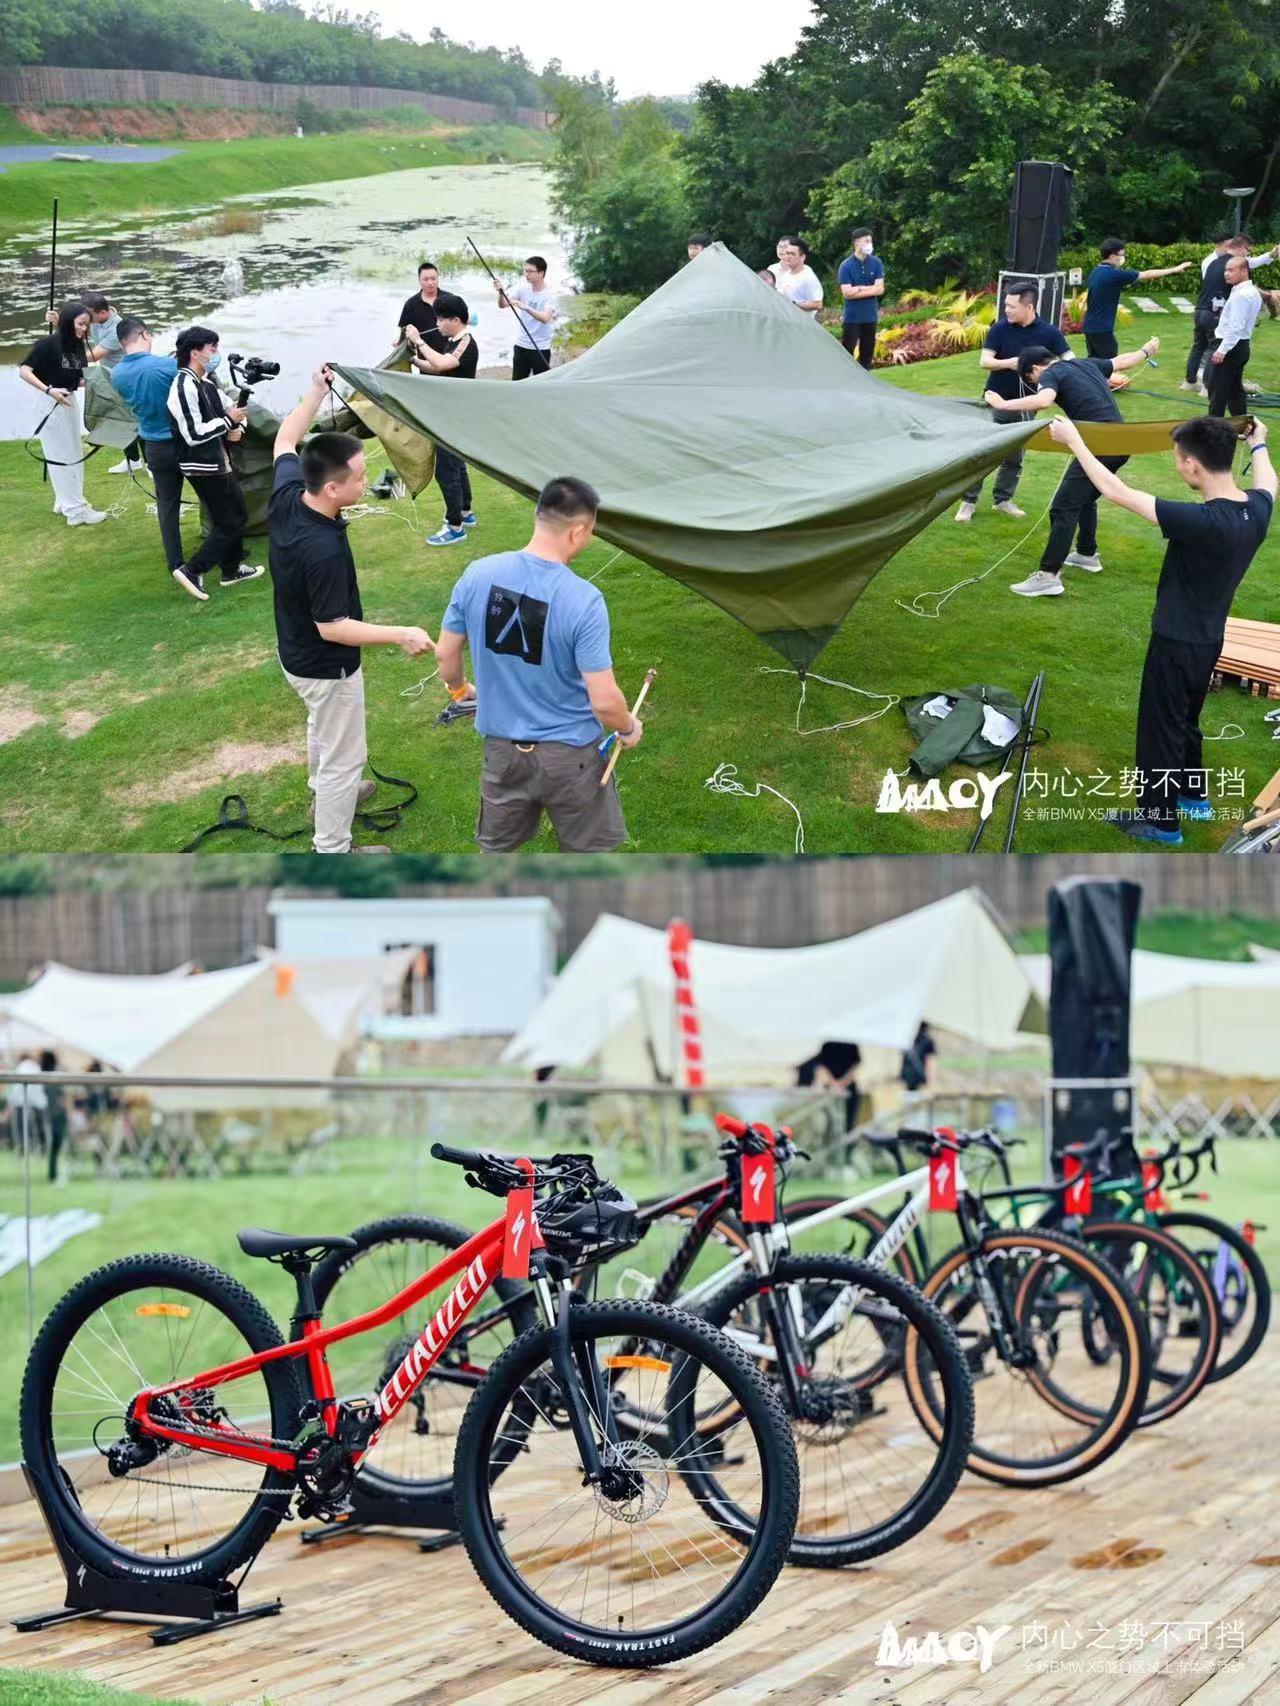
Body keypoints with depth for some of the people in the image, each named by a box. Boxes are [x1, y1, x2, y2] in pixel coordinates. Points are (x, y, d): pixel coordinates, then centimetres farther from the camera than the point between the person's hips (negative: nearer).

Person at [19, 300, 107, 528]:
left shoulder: (77, 346, 3)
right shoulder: (47, 344, -17)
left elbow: (76, 379, 9)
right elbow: (24, 371, -18)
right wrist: (49, 391, -27)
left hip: (68, 402, 8)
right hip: (50, 404, -8)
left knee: (73, 455, 16)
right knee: (62, 457, -3)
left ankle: (66, 502, 29)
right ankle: (76, 510, 0)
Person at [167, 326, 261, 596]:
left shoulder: (206, 383, 10)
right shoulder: (184, 387, -21)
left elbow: (231, 409, 20)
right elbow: (193, 434, -26)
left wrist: (237, 428, -2)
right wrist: (228, 421, -18)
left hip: (219, 462, 10)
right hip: (203, 468, -10)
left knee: (238, 515, 19)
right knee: (228, 524, -6)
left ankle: (231, 570, 31)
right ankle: (193, 572, -3)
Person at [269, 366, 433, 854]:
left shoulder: (285, 497, -17)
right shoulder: (324, 550, -40)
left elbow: (285, 441, 5)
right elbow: (333, 627, -30)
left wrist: (316, 392, 1)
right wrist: (400, 635, -24)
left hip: (295, 653, 9)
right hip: (328, 669, -9)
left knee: (322, 728, 34)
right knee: (342, 755, 10)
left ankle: (325, 794, 58)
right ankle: (332, 853, 24)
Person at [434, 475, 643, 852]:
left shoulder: (478, 576, -13)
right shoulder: (584, 601, -26)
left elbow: (445, 654, 1)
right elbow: (604, 702, -24)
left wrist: (460, 690, 24)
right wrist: (629, 727, -1)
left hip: (502, 747, 4)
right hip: (569, 755, -4)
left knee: (496, 848, 24)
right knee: (586, 853, 17)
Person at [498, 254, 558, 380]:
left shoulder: (550, 294, -16)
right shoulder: (523, 289, -2)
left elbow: (545, 318, -32)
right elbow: (502, 305, -11)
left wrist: (525, 307, -45)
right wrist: (501, 292, -33)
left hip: (541, 348, -5)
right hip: (521, 345, 5)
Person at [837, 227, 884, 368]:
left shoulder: (876, 263, 1)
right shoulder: (846, 266, -10)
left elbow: (880, 289, -5)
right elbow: (847, 293, -17)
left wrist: (859, 289, -13)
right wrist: (869, 290, -13)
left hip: (870, 316, 4)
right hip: (852, 317, -4)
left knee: (867, 354, 11)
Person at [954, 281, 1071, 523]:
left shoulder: (1048, 333, -9)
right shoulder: (1000, 328, -11)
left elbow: (1070, 361, -10)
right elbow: (984, 361, -13)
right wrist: (1008, 363, -31)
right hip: (996, 400, -1)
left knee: (1014, 457, 10)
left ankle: (1003, 499, 25)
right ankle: (968, 501, 5)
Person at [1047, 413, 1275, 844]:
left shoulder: (1202, 523, -34)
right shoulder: (1257, 509, -12)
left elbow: (1116, 492, -29)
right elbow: (1267, 483, 17)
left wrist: (1074, 441, -19)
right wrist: (1258, 444, 37)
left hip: (1177, 646, -8)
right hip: (1210, 641, 8)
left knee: (1160, 728, 10)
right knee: (1185, 720, 28)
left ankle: (1160, 821, 24)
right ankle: (1193, 795, 45)